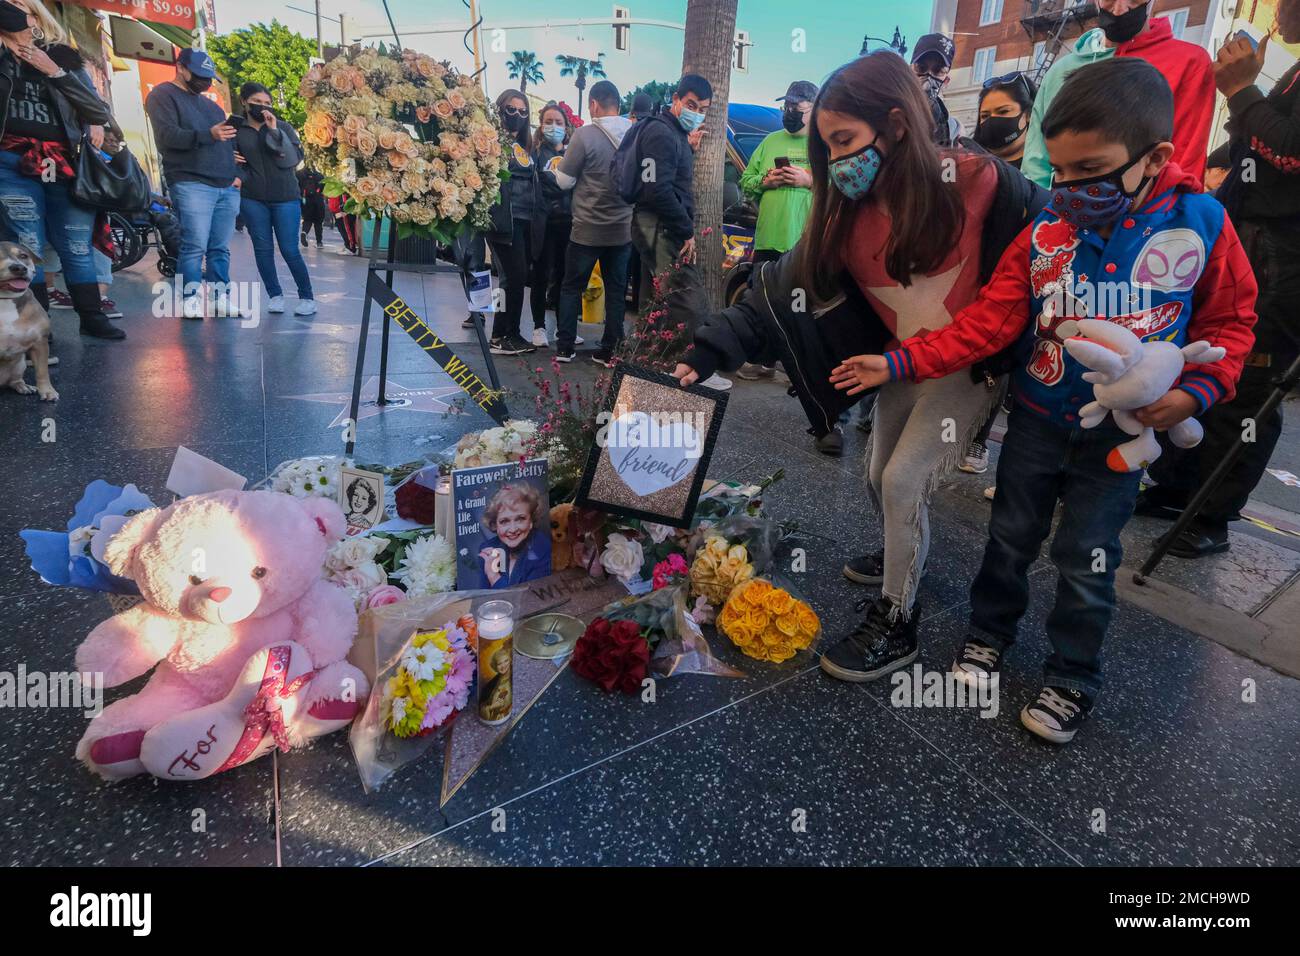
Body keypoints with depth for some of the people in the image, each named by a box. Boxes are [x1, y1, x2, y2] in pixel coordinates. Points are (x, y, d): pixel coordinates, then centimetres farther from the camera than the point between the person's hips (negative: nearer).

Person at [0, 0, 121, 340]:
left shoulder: (63, 57, 10)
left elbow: (100, 111, 4)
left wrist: (54, 71, -4)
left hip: (66, 165, 0)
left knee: (78, 245, 3)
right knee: (28, 246, -4)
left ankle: (92, 317, 13)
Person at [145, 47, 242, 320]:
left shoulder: (209, 104, 28)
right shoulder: (163, 95, 5)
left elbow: (229, 142, 29)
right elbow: (167, 135, -10)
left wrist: (236, 173, 12)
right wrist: (208, 134, -24)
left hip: (226, 186, 6)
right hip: (191, 184, -6)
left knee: (220, 248, 4)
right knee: (195, 245, -12)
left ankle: (221, 298, 7)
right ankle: (190, 300, -6)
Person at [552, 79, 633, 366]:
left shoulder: (584, 135, -13)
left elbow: (564, 181, -6)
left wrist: (559, 166, 12)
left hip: (588, 229, -3)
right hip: (624, 228, 4)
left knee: (571, 287, 10)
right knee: (616, 290, 9)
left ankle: (564, 347, 14)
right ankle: (610, 351, 11)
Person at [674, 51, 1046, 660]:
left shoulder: (975, 181, -19)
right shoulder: (844, 212, -7)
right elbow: (782, 292, -12)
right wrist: (706, 354, -22)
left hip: (969, 365, -5)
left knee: (903, 481, -13)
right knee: (881, 479, 14)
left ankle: (895, 624, 5)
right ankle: (905, 553, 46)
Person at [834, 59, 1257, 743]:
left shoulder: (1201, 223, -10)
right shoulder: (1046, 232, -10)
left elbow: (1230, 321, 0)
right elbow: (987, 321, -12)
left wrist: (1197, 391, -16)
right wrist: (900, 363, -20)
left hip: (1121, 433, -1)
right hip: (1037, 421, 1)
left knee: (1086, 559, 7)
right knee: (1011, 536, 13)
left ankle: (1072, 678, 29)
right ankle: (989, 632, 37)